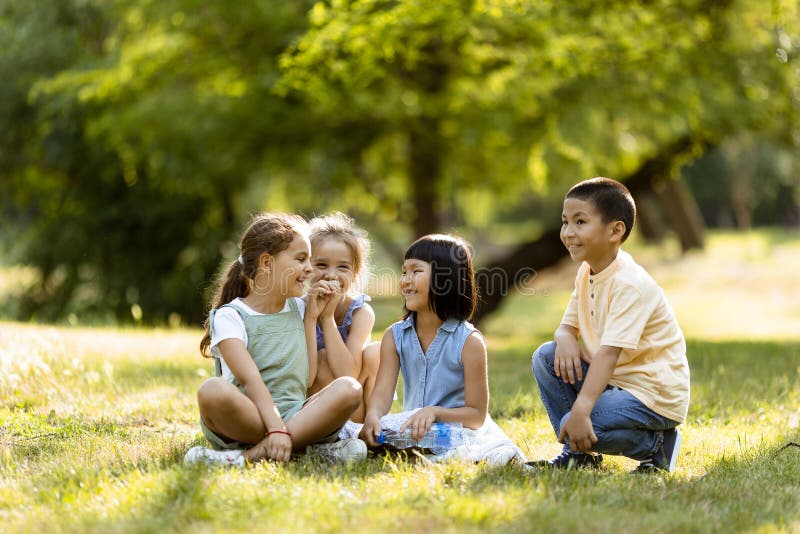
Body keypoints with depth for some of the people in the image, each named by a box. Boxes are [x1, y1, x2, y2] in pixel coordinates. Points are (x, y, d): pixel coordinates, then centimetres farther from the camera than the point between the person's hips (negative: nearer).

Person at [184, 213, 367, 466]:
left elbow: (307, 378, 10)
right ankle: (307, 444, -29)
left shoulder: (298, 309, 17)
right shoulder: (230, 316, -2)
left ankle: (253, 454, -31)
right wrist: (276, 428, -32)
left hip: (295, 415, 5)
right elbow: (250, 379, -18)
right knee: (213, 391, -37)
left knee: (349, 388, -23)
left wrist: (311, 319, 10)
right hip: (248, 420, -5)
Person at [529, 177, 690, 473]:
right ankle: (576, 453, 7)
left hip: (655, 394, -9)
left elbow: (609, 352, -33)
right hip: (614, 379, 9)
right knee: (546, 357, -2)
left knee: (580, 425, -26)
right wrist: (565, 338, -18)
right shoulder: (586, 272, 5)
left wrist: (580, 409, -41)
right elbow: (569, 324, 9)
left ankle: (657, 444, -1)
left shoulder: (630, 284, -24)